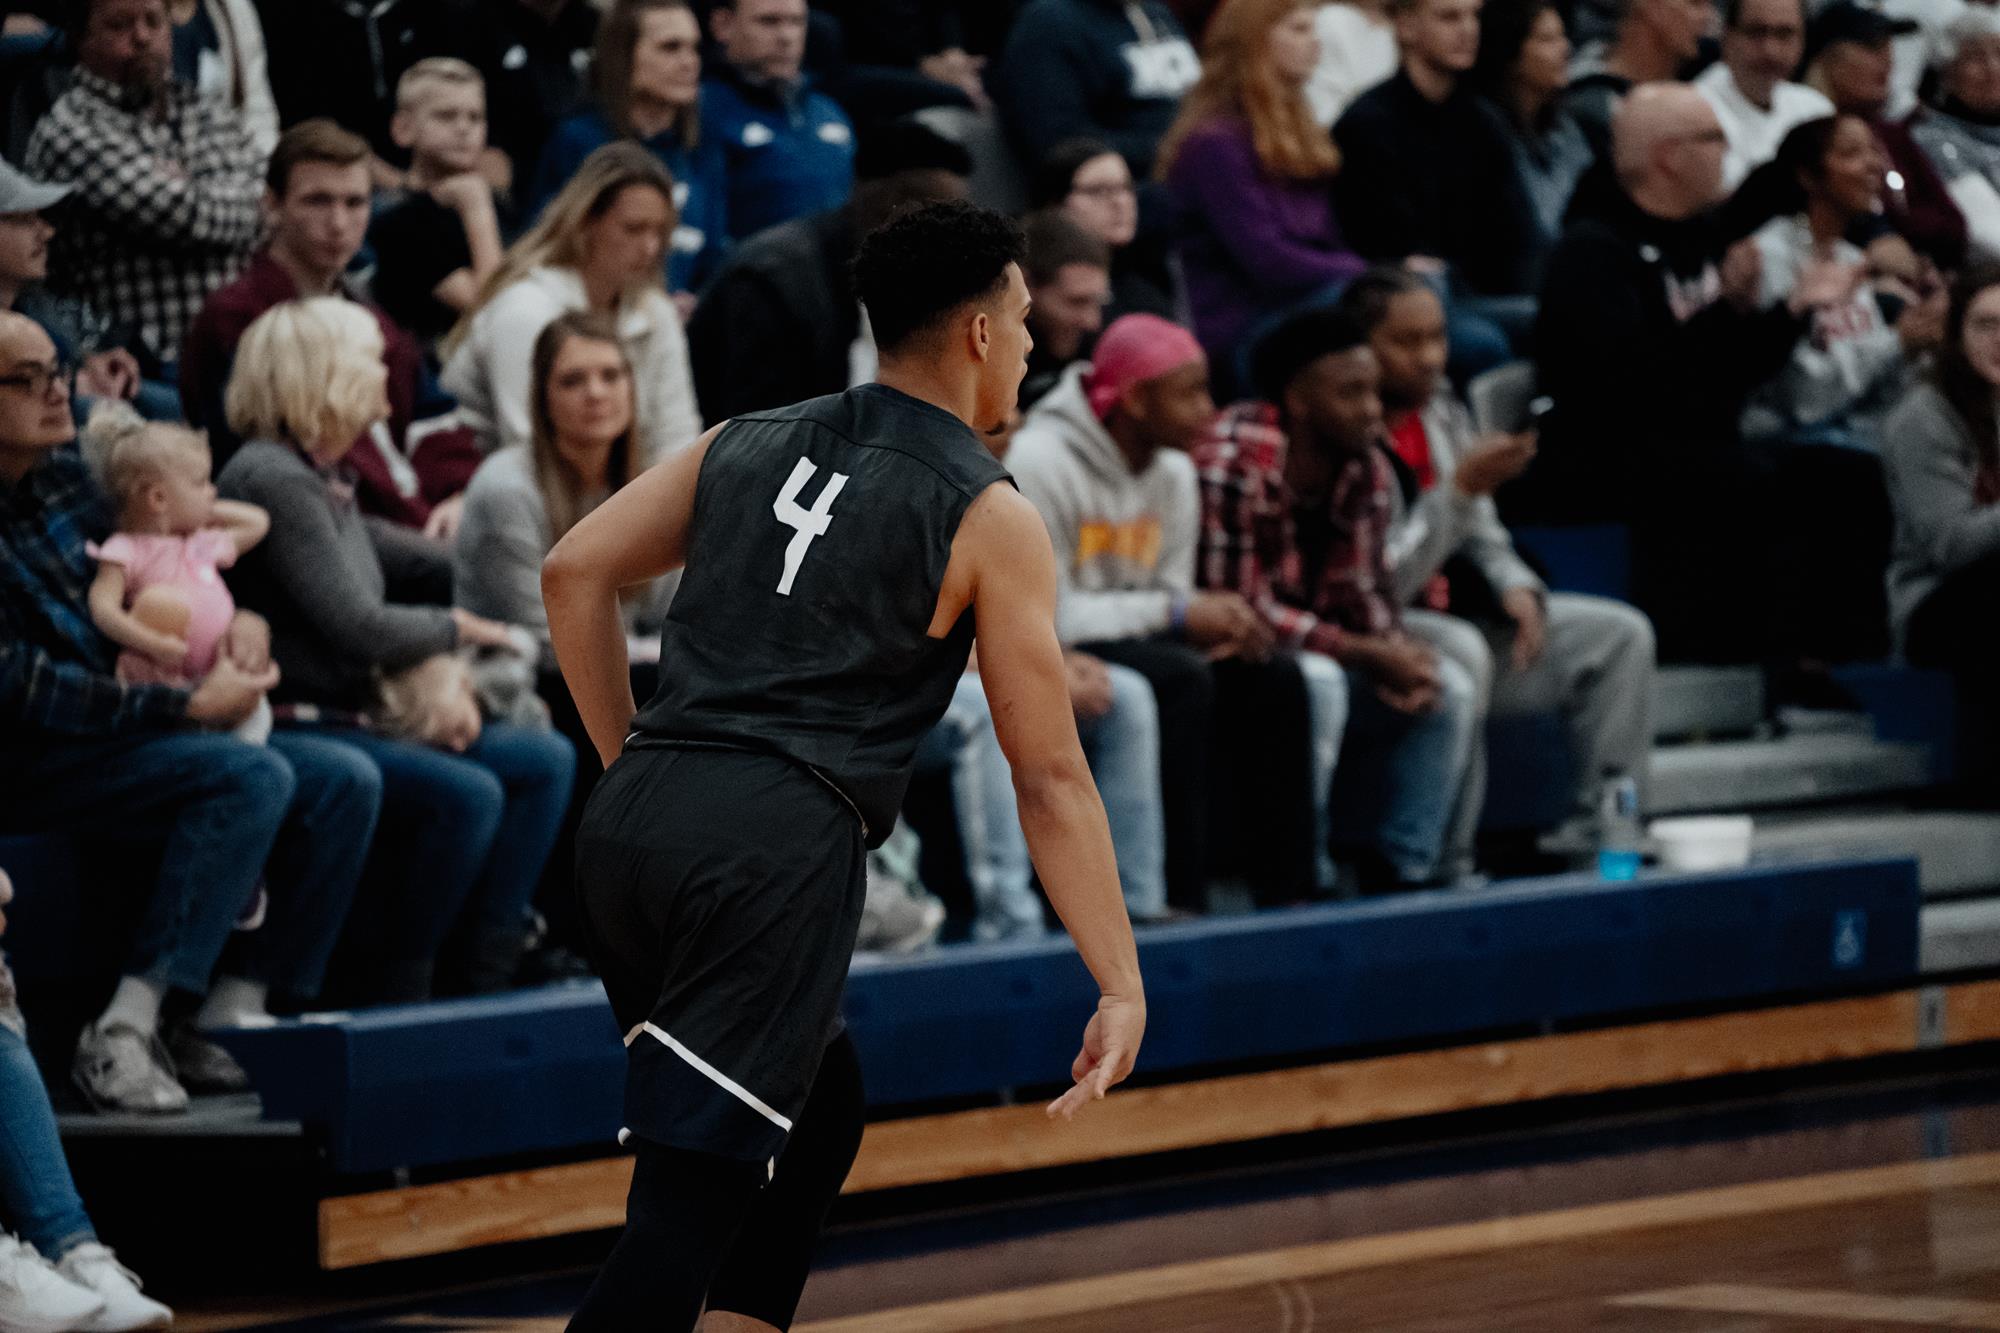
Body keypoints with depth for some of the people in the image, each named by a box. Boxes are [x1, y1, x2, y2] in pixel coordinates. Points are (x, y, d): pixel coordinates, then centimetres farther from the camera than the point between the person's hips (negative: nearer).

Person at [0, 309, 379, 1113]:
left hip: (122, 736, 9)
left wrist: (227, 639, 2)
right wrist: (190, 707, -19)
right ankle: (121, 1036, -31)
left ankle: (226, 1019, -8)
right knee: (253, 776, -29)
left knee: (343, 781, -3)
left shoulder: (66, 473, 9)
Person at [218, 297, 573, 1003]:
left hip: (354, 717, 10)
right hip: (296, 727, -10)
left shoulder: (326, 481, 16)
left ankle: (483, 973, -3)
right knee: (465, 793, -29)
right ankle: (393, 992, -16)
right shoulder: (274, 480, -15)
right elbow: (360, 630, -18)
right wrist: (456, 629, -2)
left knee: (544, 758, 2)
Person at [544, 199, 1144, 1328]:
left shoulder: (753, 443, 19)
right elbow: (1051, 780, 2)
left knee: (819, 1104, 26)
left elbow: (575, 575, 13)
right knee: (690, 1208, -10)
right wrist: (1123, 987, 4)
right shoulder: (989, 516, 4)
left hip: (635, 815, 7)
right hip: (777, 849, -7)